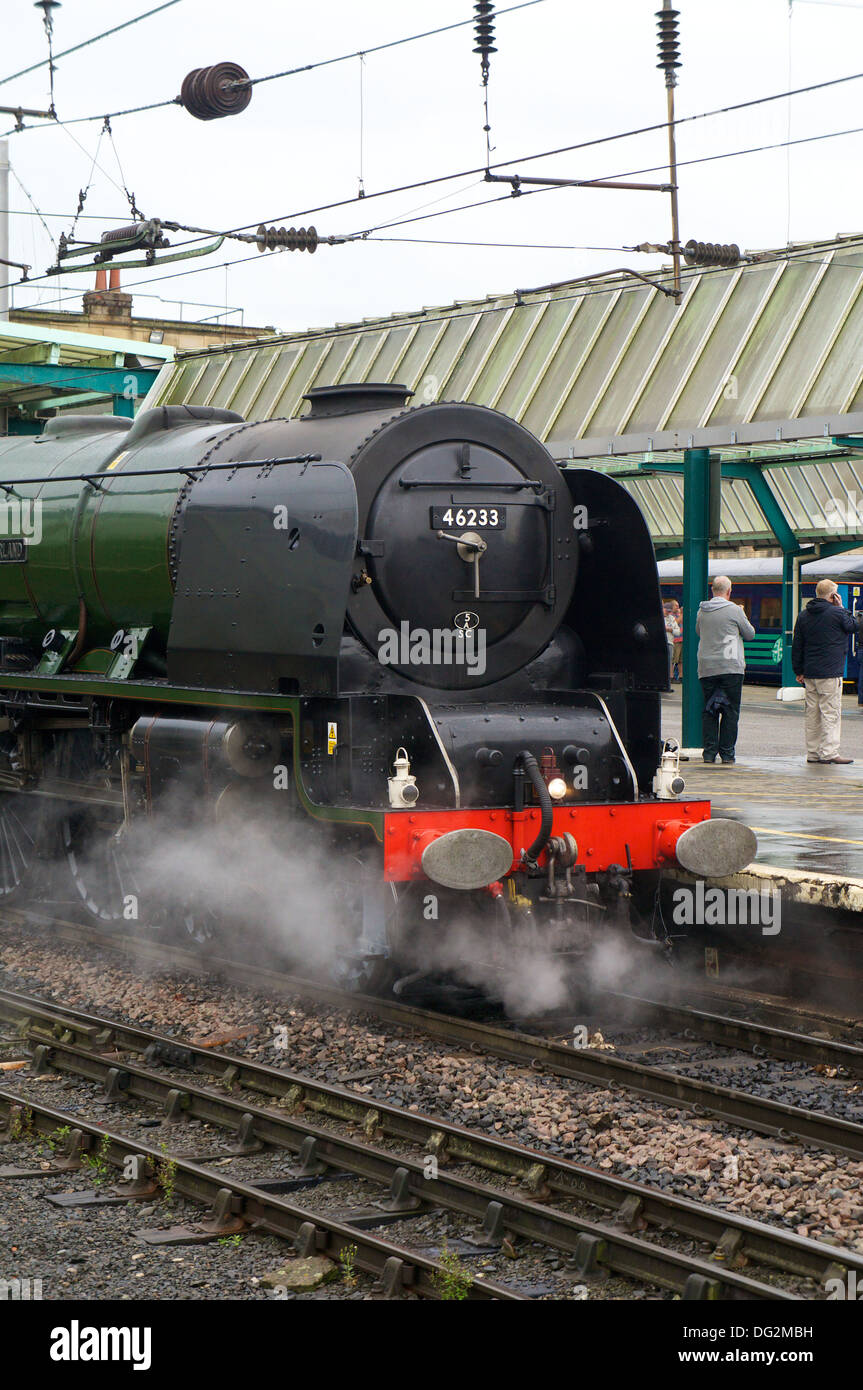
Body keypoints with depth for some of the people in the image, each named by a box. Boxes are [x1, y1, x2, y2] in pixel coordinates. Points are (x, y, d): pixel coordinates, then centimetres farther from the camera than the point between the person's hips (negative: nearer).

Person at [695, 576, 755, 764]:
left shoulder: (702, 611, 6)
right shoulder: (734, 610, -6)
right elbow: (750, 634, 6)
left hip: (706, 668, 4)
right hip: (731, 666, -4)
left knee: (709, 710, 8)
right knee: (730, 711, 2)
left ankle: (709, 751, 3)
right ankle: (727, 752, 0)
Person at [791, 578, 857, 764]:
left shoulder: (803, 616, 9)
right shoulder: (837, 613, -10)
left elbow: (797, 646, 11)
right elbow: (852, 626, 8)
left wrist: (798, 671, 16)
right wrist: (842, 608, 10)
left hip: (810, 672, 6)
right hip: (830, 672, -6)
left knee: (812, 712, 9)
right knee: (831, 713, -4)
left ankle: (812, 752, 12)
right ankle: (829, 752, -8)